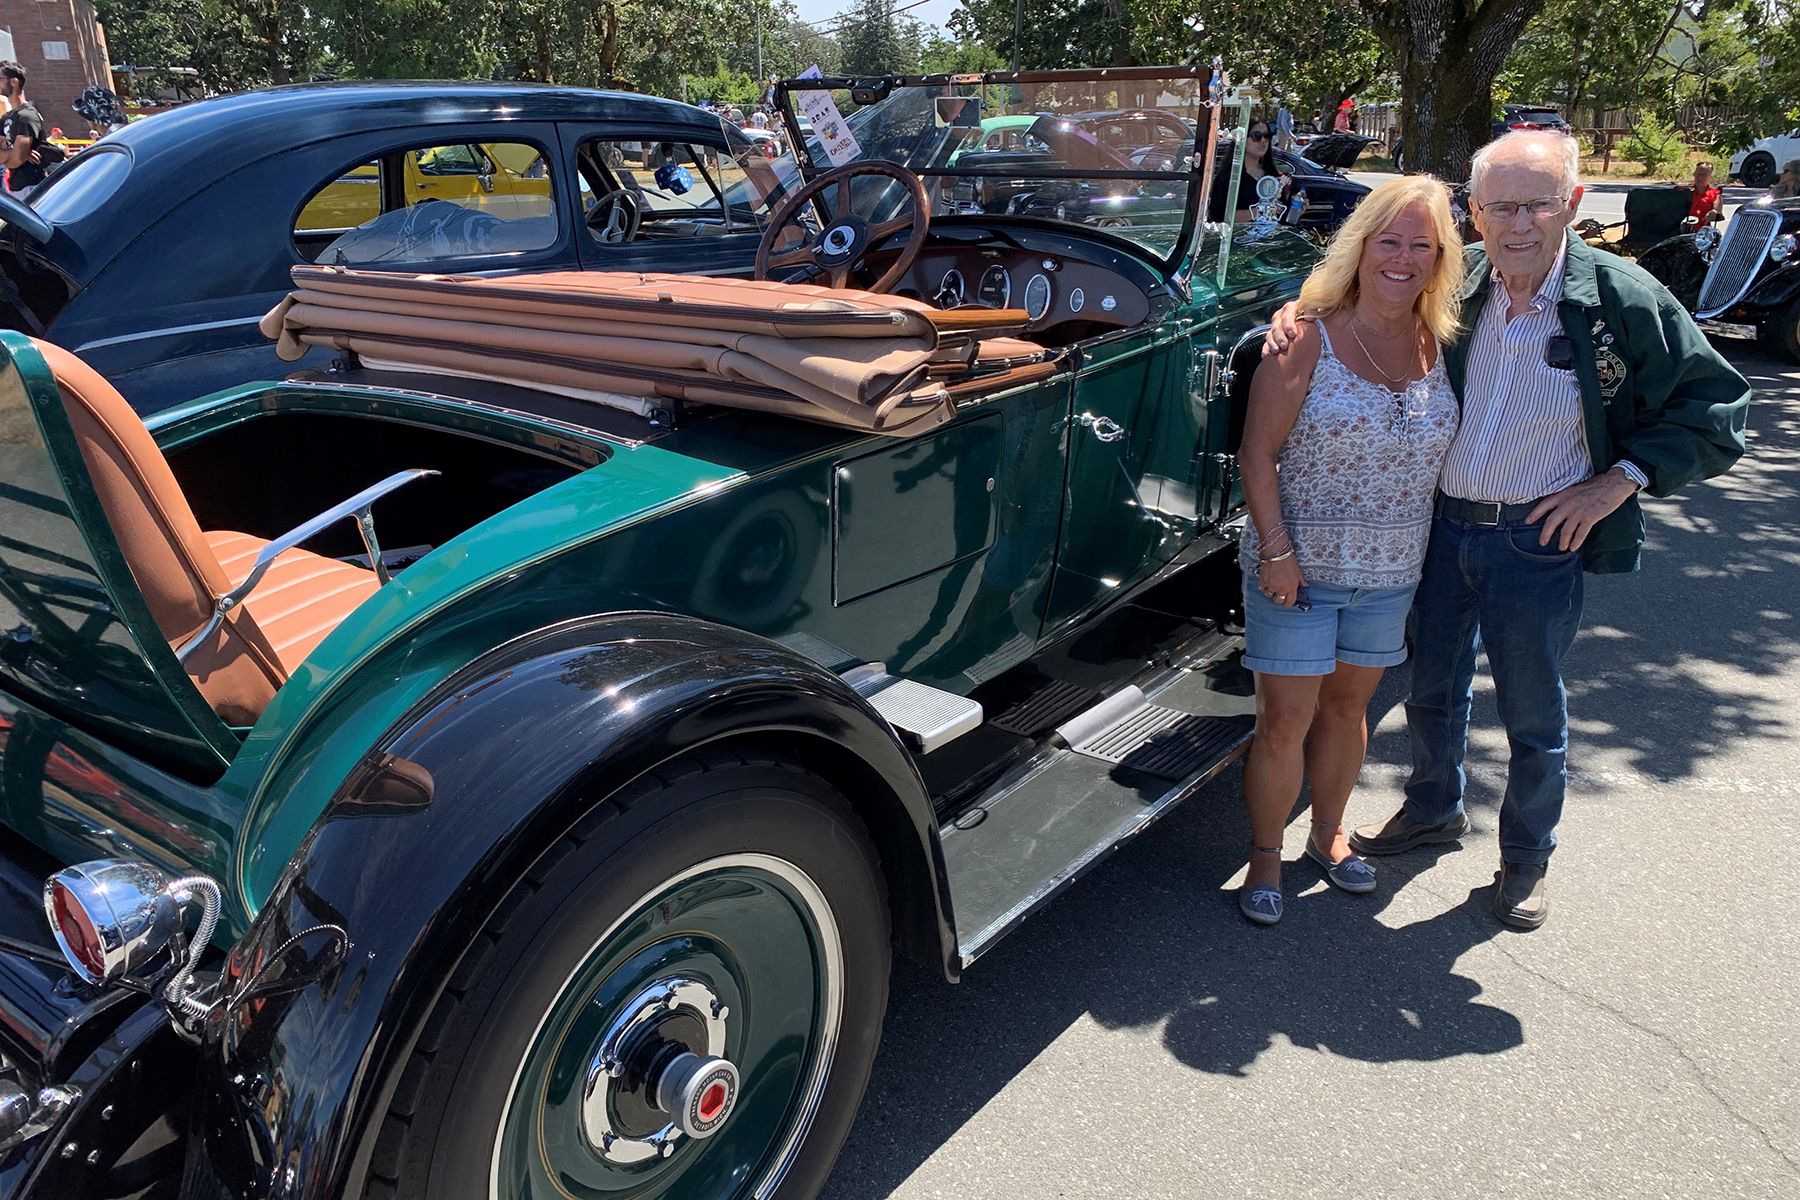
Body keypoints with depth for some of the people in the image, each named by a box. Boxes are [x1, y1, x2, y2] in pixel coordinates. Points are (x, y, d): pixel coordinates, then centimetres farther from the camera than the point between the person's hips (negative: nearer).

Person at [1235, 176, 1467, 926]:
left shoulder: (1439, 344, 2)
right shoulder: (1310, 337, -12)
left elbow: (1442, 451, 13)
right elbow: (1257, 454, -12)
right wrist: (1276, 549, -16)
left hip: (1390, 573, 5)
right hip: (1298, 567, -4)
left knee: (1348, 705, 18)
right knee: (1285, 720, 2)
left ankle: (1328, 836, 38)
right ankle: (1265, 858, 21)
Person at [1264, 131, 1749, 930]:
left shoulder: (1624, 300, -13)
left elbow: (1715, 410, -4)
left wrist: (1620, 479, -14)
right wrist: (1298, 310, -9)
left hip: (1540, 541, -3)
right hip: (1441, 526, 3)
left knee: (1533, 715, 12)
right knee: (1432, 687, 20)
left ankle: (1527, 856, 35)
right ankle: (1434, 810, 46)